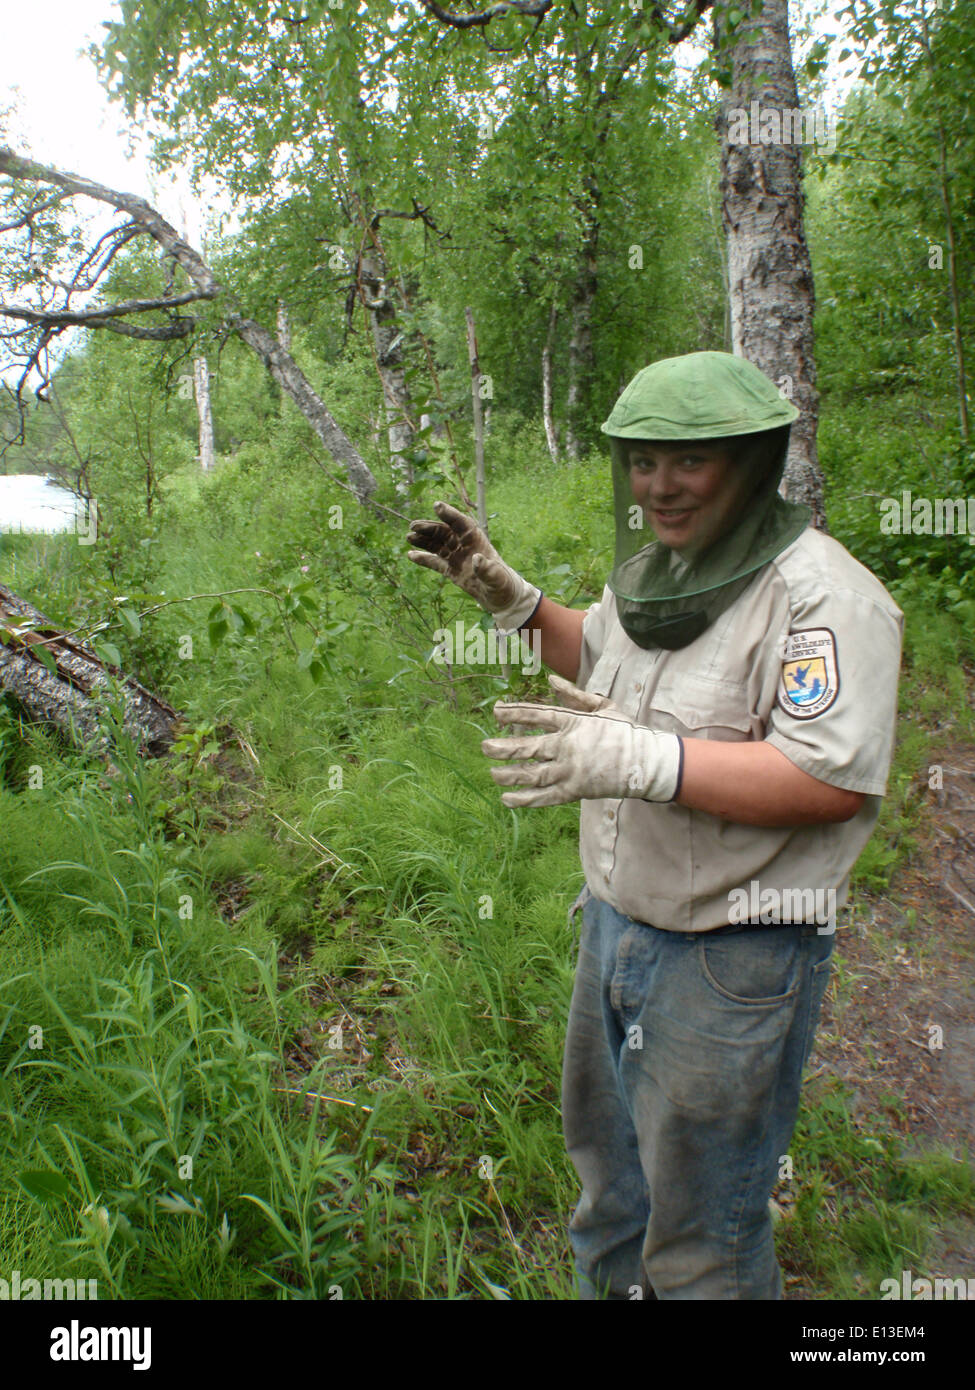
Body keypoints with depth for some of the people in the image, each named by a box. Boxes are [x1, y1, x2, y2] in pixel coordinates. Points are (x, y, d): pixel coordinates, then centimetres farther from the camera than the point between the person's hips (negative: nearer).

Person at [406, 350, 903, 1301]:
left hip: (733, 957, -8)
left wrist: (644, 760, -36)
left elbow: (832, 779, -28)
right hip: (617, 919, 9)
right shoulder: (650, 571, 6)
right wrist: (508, 597, 11)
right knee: (605, 1153, 30)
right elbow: (597, 662, 24)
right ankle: (607, 1283, 56)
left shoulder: (821, 593, -20)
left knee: (700, 1233, 12)